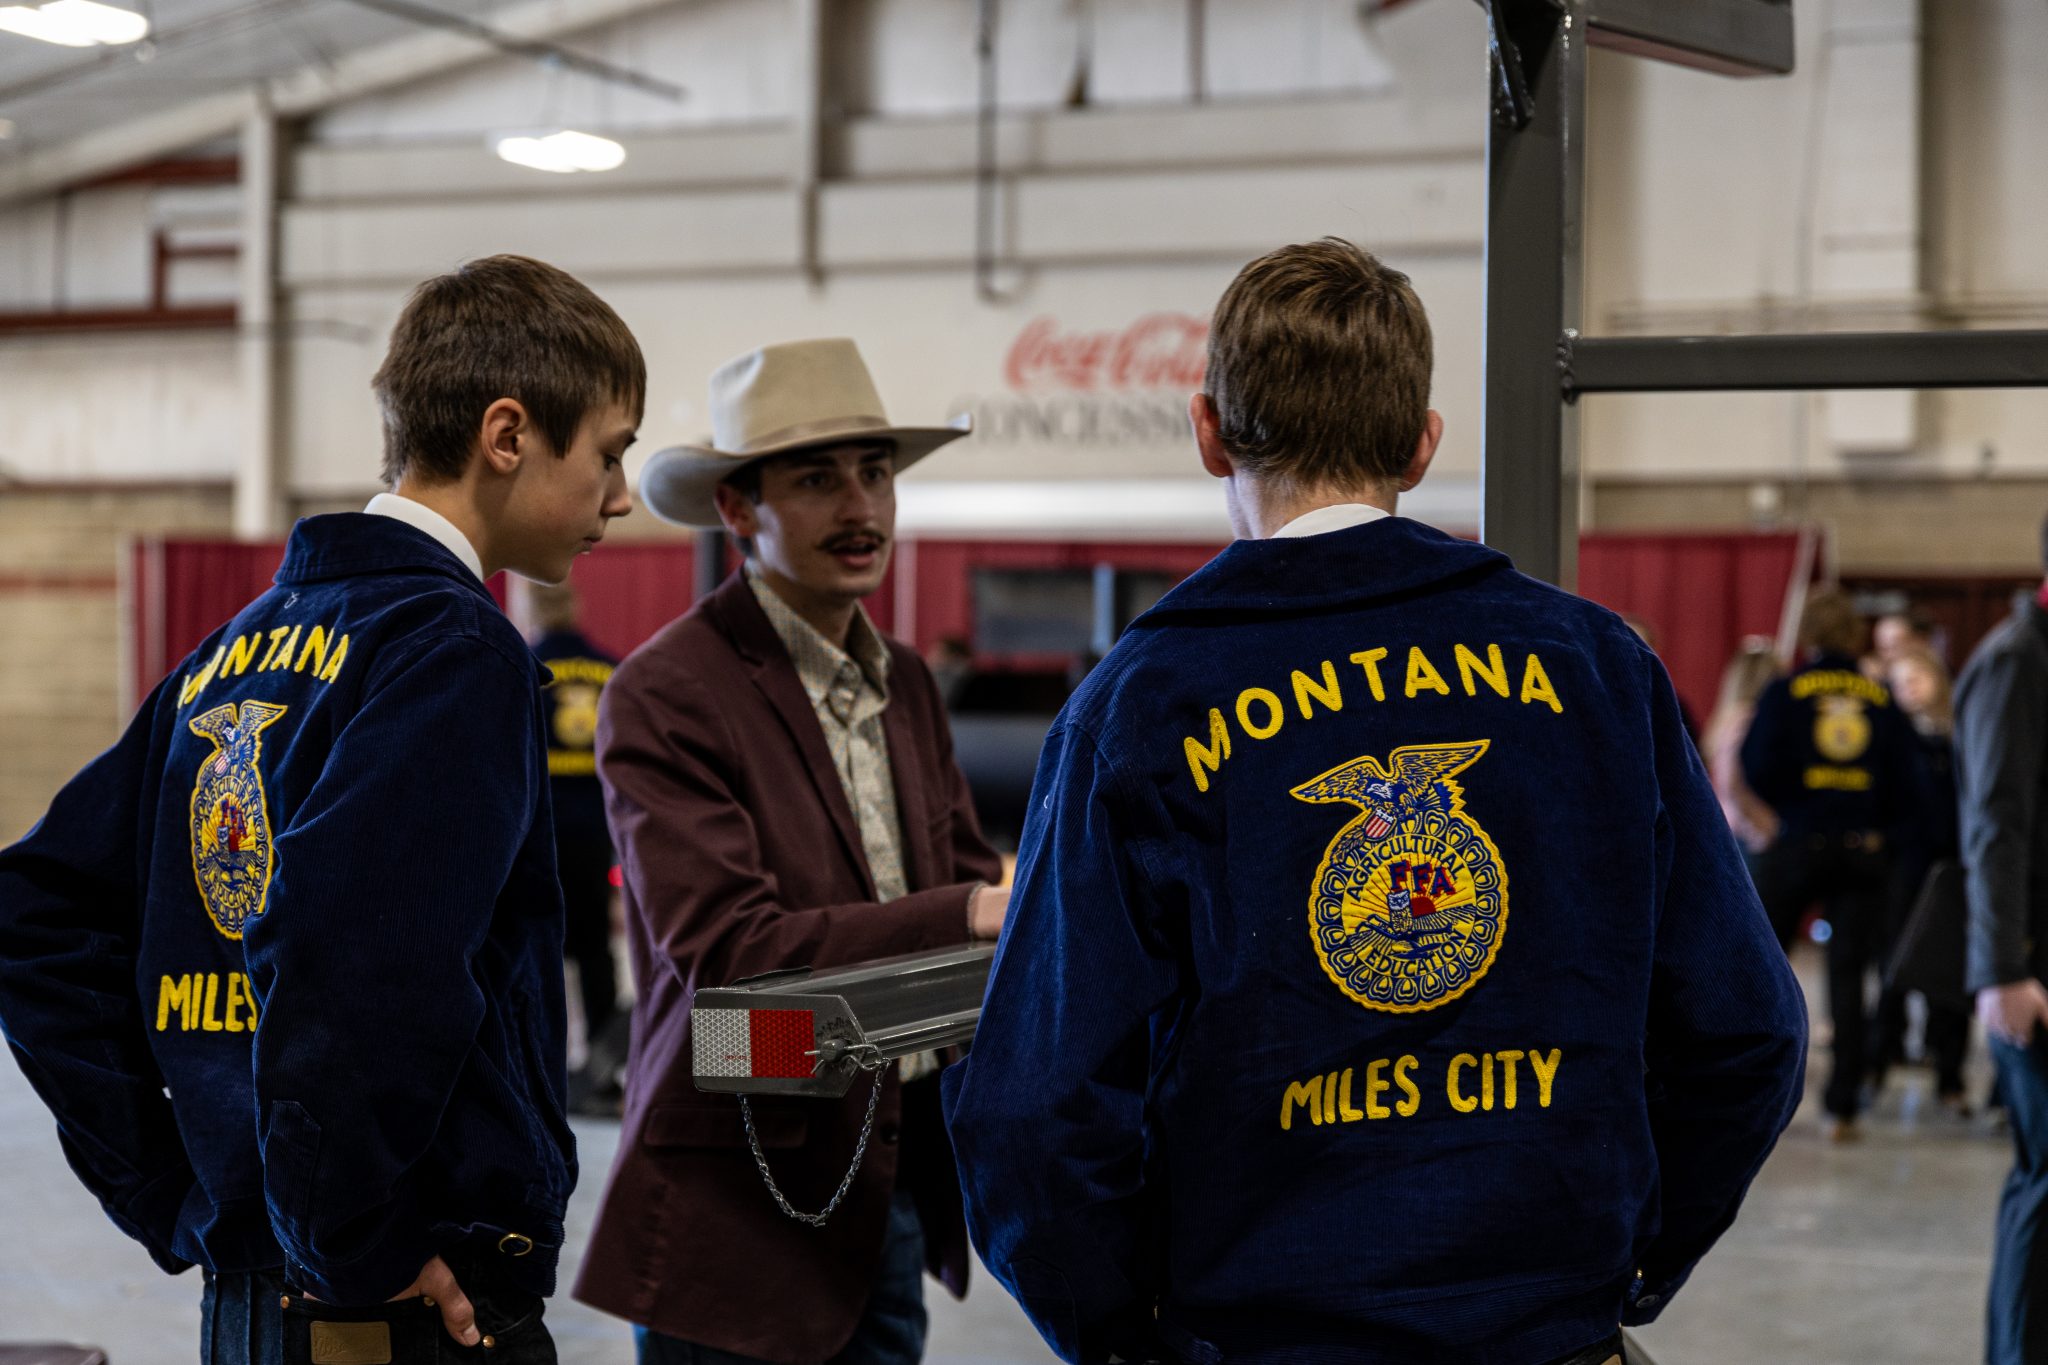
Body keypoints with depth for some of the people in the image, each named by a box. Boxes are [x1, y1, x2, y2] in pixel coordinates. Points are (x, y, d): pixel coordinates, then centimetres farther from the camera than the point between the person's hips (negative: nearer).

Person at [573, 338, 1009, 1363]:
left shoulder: (905, 683, 13)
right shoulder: (666, 695, -12)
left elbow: (962, 874, 9)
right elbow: (725, 950, -20)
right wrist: (966, 915, -26)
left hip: (894, 1189, 7)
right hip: (743, 1204, -7)